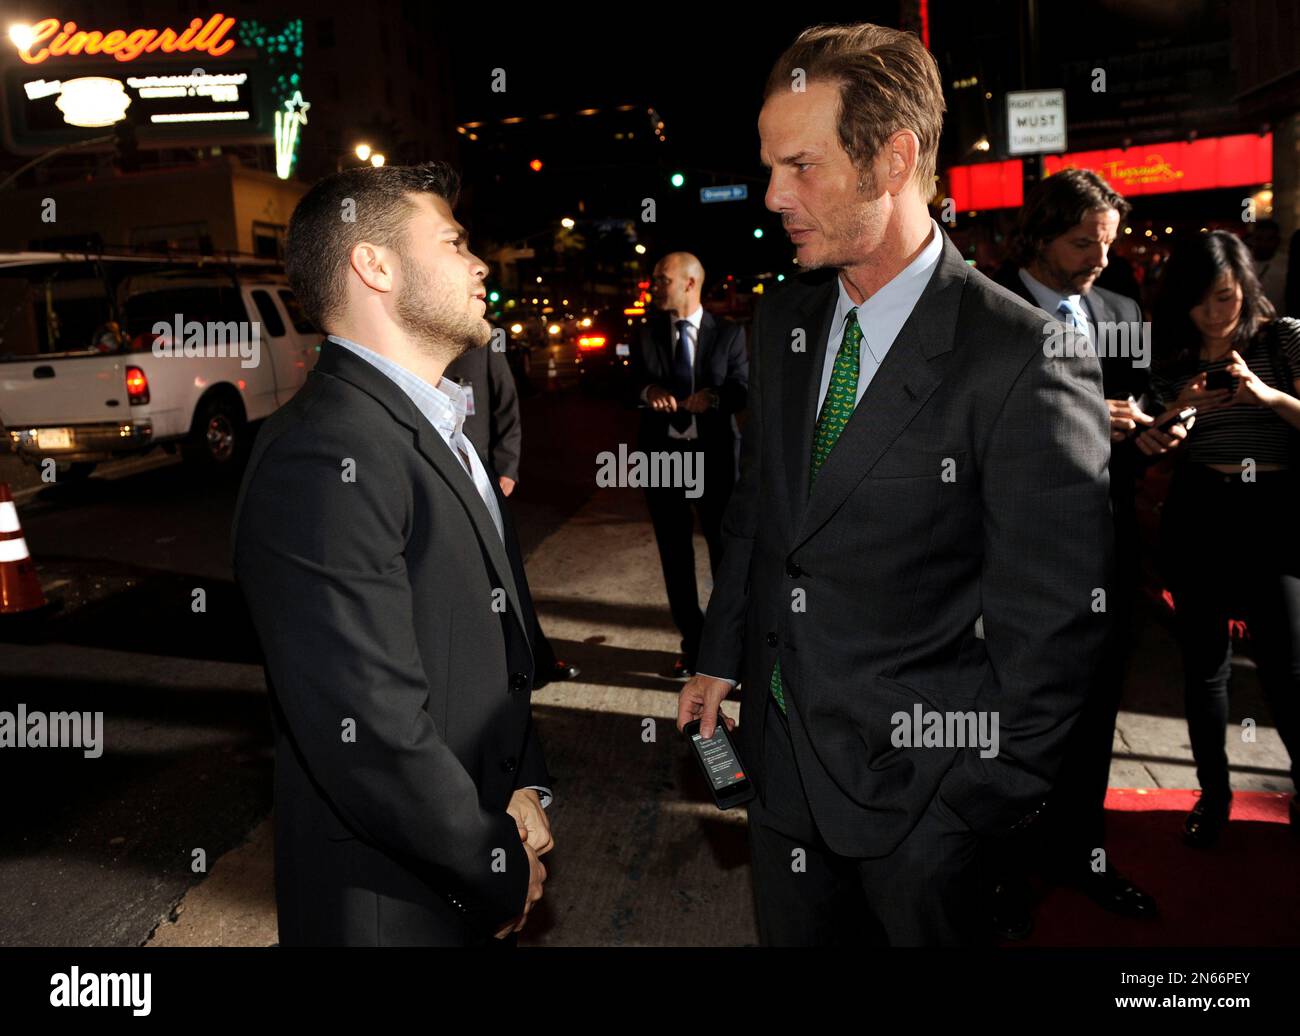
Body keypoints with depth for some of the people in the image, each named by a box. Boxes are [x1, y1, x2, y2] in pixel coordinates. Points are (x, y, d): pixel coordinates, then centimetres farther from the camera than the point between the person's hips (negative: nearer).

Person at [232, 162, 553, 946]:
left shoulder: (440, 432, 7)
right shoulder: (324, 458, -25)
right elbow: (373, 735, -28)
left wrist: (525, 787, -1)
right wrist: (503, 868, -14)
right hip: (393, 906, -8)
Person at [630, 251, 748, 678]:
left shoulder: (729, 333, -1)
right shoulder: (647, 334, 6)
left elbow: (743, 390, -6)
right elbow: (631, 385, 0)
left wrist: (711, 398, -26)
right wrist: (648, 391, -23)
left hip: (714, 456, -2)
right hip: (663, 455, 3)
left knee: (726, 550, 8)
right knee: (675, 554, 10)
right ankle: (692, 642, 25)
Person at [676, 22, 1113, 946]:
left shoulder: (1028, 364, -21)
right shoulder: (784, 323, 1)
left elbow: (1051, 624, -16)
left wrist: (987, 804, -11)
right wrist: (722, 658, 11)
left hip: (919, 777, -6)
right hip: (779, 749, 6)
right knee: (793, 934, 22)